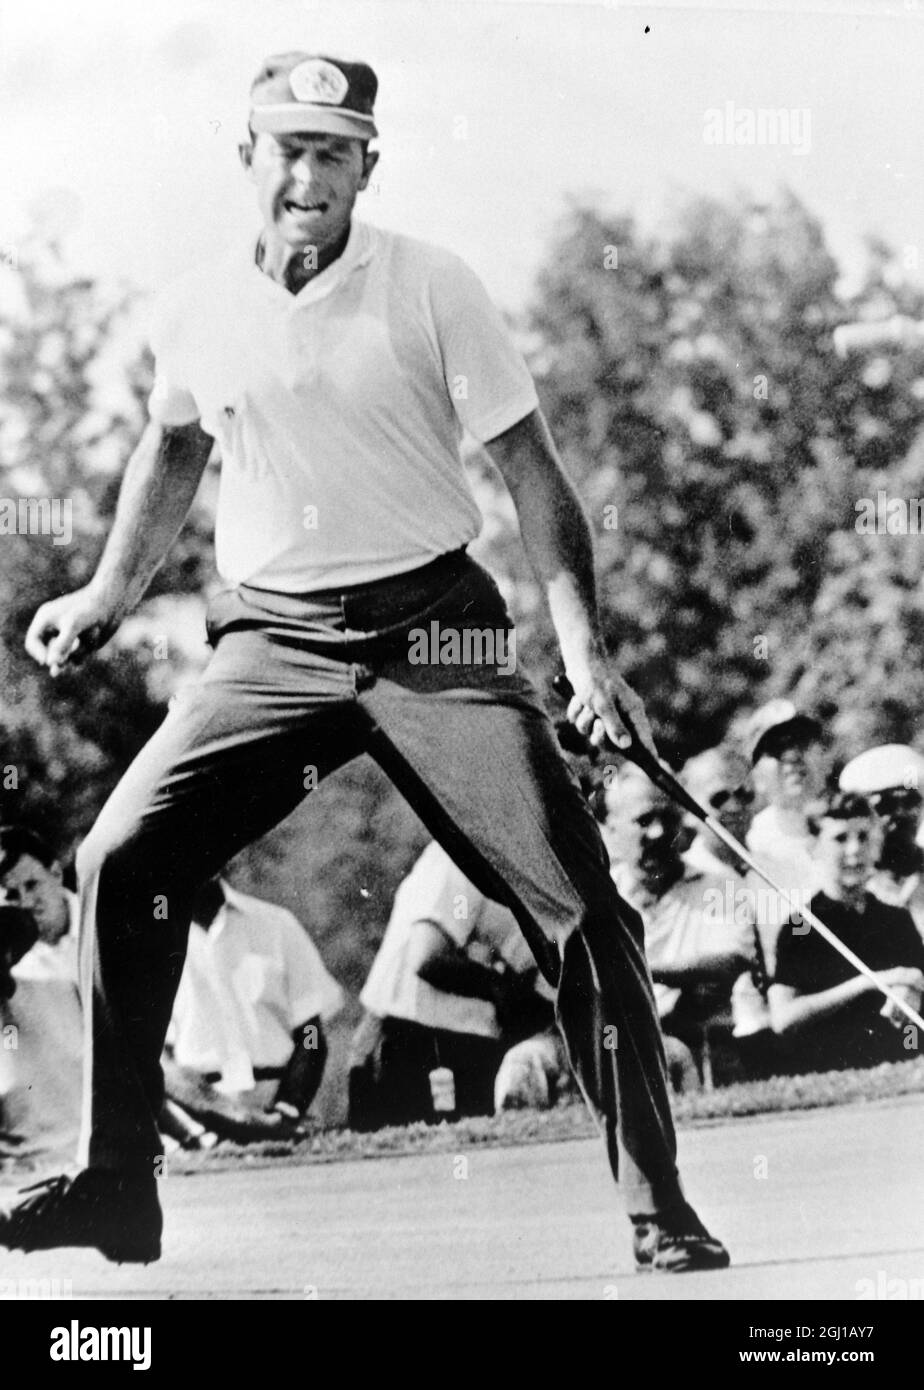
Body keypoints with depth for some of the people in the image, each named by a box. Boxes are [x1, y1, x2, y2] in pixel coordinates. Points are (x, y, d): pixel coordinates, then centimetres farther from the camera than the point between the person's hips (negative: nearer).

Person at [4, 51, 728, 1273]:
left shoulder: (431, 288, -6)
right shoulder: (195, 310, 3)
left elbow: (531, 469, -5)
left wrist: (586, 651, -15)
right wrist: (107, 598, 23)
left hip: (433, 629, -3)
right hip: (271, 642, 3)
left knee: (578, 905, -12)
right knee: (119, 860, -11)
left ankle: (659, 1209, 1)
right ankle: (116, 1185, 2)